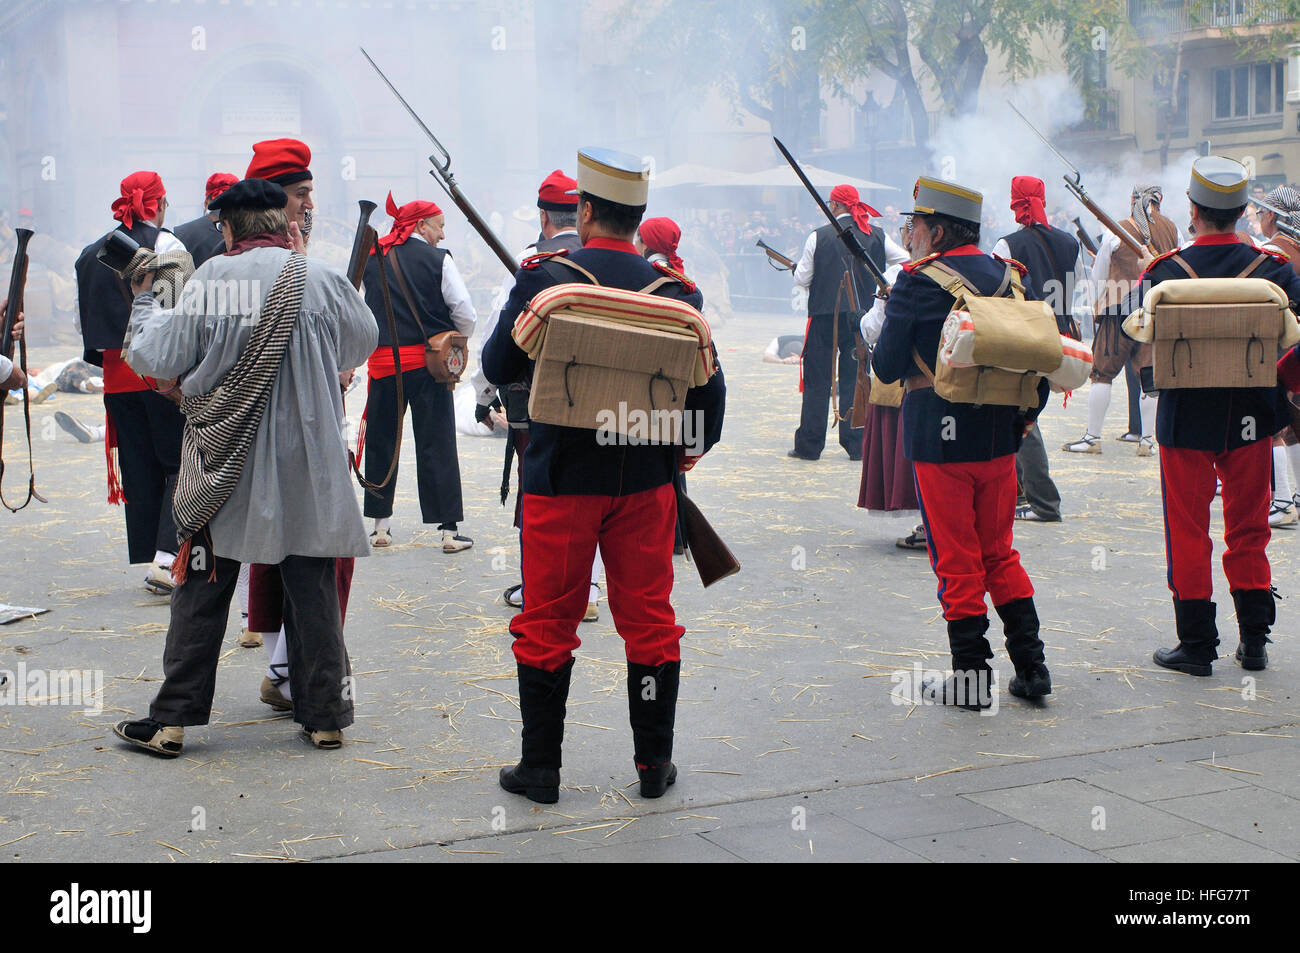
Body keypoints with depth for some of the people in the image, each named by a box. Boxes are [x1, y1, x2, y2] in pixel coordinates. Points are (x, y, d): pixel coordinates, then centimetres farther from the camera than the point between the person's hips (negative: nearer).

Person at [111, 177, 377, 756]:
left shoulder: (208, 282, -8)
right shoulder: (322, 281, -3)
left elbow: (155, 359, -2)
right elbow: (363, 343, 13)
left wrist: (144, 301, 16)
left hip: (222, 469, -1)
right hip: (306, 469, 1)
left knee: (201, 594, 8)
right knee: (311, 590, 9)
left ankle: (171, 720, 13)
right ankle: (325, 716, 14)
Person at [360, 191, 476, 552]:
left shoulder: (372, 259, 4)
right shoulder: (438, 259, -6)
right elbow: (464, 312, -7)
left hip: (383, 360, 3)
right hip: (427, 361, -3)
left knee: (380, 441, 13)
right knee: (437, 444, 1)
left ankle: (380, 525, 17)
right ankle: (449, 529, 1)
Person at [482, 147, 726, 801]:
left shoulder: (543, 278, -9)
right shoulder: (673, 289, -3)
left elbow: (498, 370, -1)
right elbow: (709, 386, 1)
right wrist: (693, 447, 19)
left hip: (560, 477, -2)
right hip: (646, 478, 2)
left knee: (547, 623, 9)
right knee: (649, 621, 12)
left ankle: (540, 768, 16)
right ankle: (654, 764, 19)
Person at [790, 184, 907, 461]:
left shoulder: (819, 237, -7)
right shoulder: (877, 236, 2)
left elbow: (801, 280, -4)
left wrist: (796, 267, 17)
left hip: (824, 316, -2)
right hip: (862, 318, 3)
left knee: (817, 381, 5)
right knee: (855, 380, 10)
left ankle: (809, 445, 7)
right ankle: (856, 445, 8)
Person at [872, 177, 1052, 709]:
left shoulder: (917, 282, -11)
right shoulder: (1008, 276, 6)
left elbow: (886, 367, -8)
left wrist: (892, 316, 12)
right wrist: (1026, 414, 20)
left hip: (939, 438, -5)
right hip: (999, 437, 5)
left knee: (956, 561, 3)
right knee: (999, 554, 16)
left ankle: (972, 678, 7)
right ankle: (1031, 667, 15)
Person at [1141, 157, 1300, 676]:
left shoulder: (1166, 270, -12)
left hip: (1185, 420, -2)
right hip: (1252, 419, 2)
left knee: (1188, 534, 8)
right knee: (1249, 531, 15)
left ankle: (1196, 645, 11)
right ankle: (1254, 641, 19)